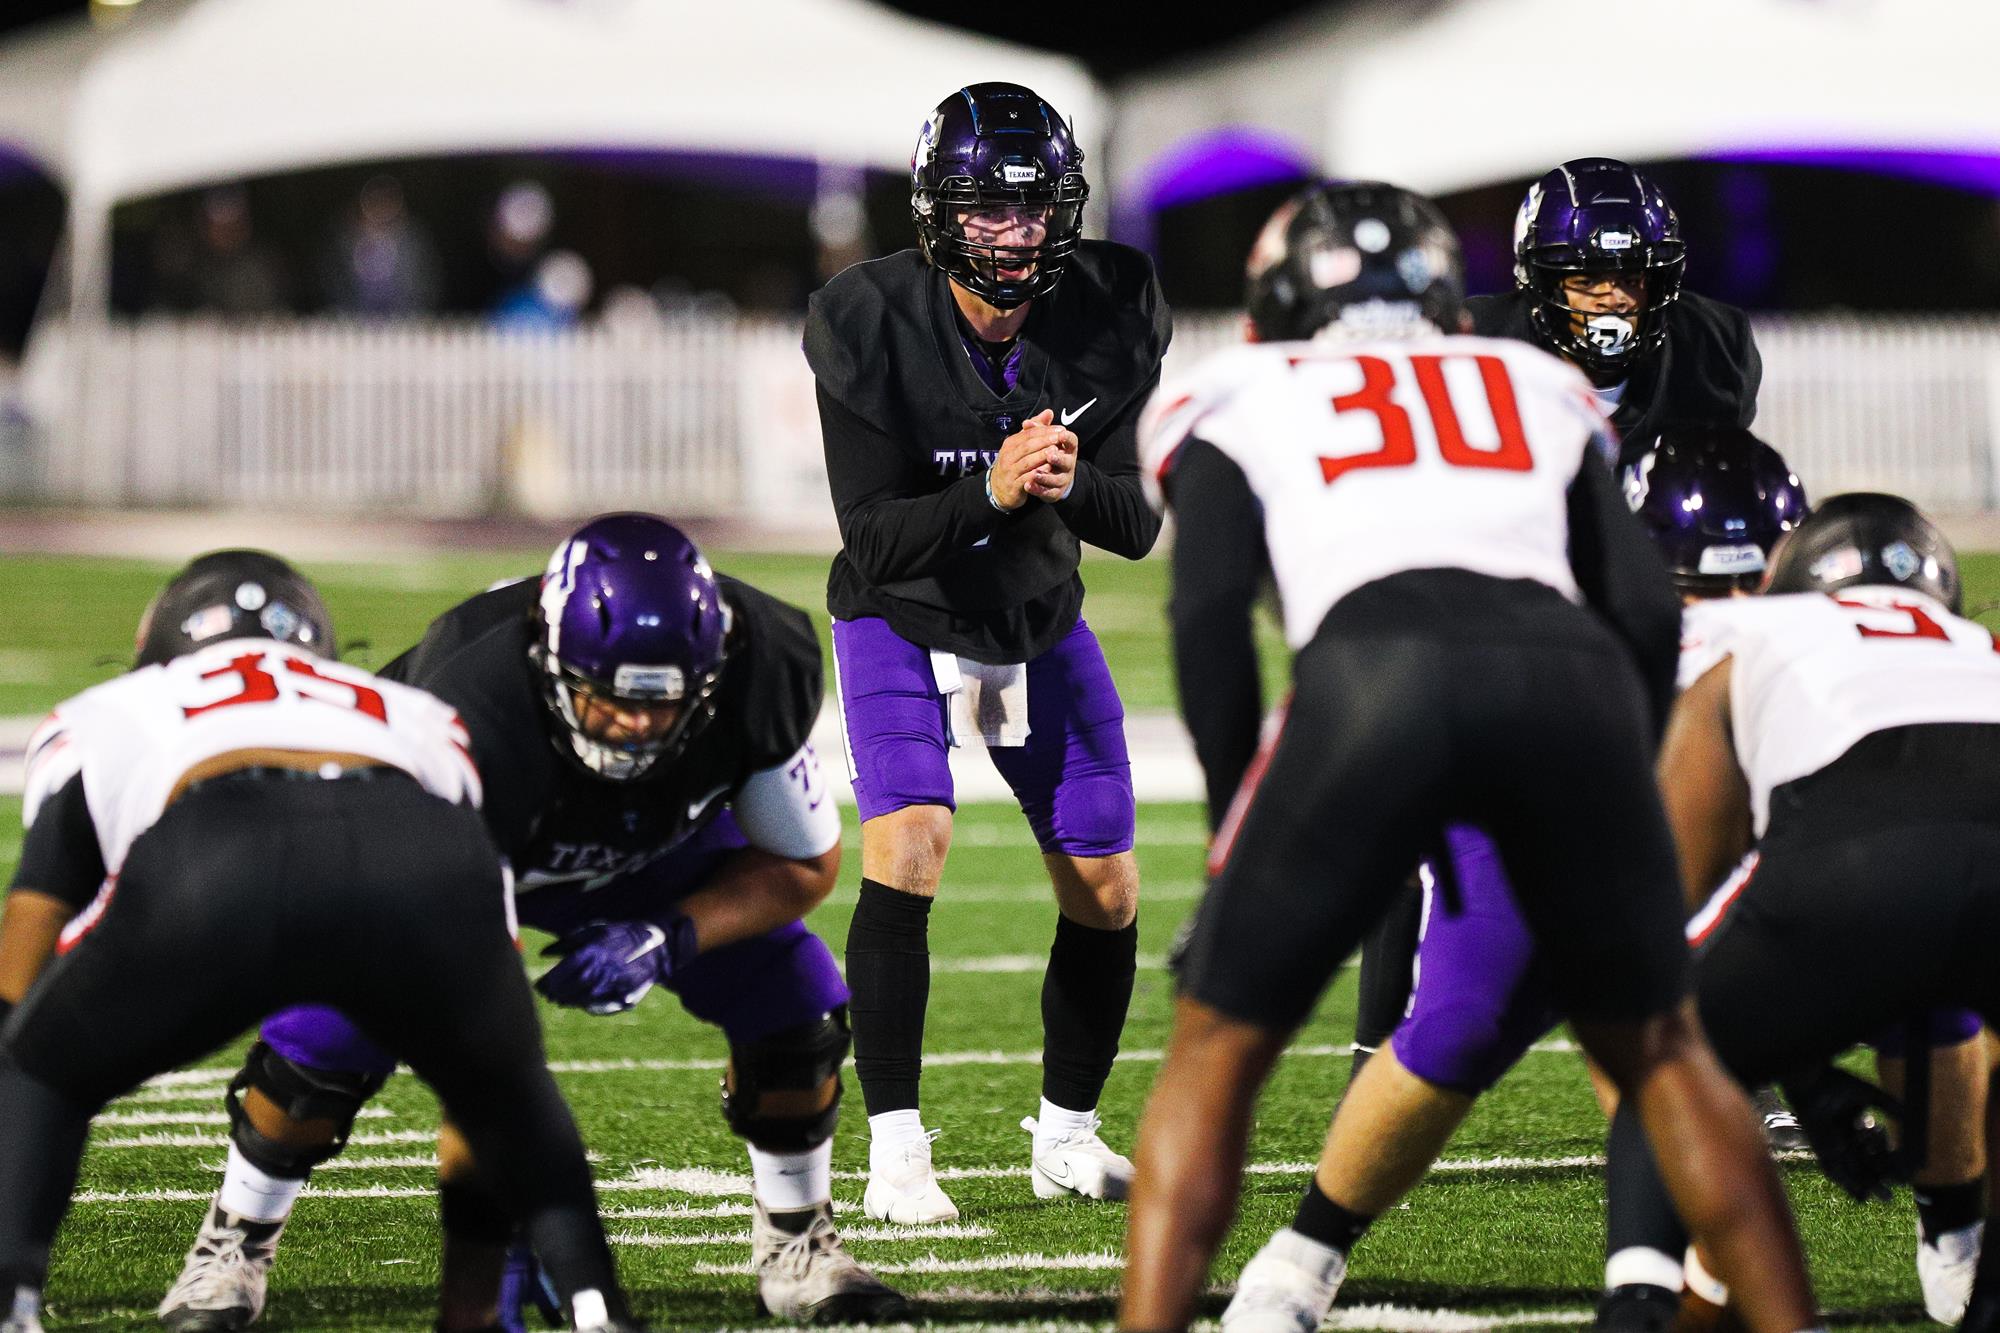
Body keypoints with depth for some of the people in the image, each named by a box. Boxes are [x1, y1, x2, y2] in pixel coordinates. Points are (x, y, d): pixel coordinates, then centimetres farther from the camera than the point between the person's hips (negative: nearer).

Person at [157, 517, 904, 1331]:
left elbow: (806, 865, -14)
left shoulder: (766, 671, -34)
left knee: (794, 1004, -14)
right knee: (323, 1035, -23)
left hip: (651, 841, 3)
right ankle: (236, 1245, 6)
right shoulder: (478, 715, -45)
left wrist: (667, 940, -35)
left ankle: (796, 1248, 12)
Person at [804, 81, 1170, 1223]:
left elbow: (1135, 526, -13)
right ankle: (896, 1151, -17)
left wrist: (1069, 483, -35)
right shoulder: (875, 329, -25)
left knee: (1108, 895, 4)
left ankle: (1068, 1135, 26)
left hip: (1041, 624, 4)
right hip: (904, 619, -4)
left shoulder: (1105, 317, -16)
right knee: (907, 847, -24)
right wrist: (991, 493, -42)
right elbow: (874, 538, -25)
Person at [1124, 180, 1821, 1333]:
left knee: (1217, 1054, 12)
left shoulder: (1238, 402, 26)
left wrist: (1239, 823, 15)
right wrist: (1610, 803, 29)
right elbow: (1648, 614, 22)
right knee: (1659, 1050, 22)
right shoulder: (1539, 390, 33)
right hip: (1572, 671, 3)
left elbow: (1212, 612, 10)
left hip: (1374, 672, -2)